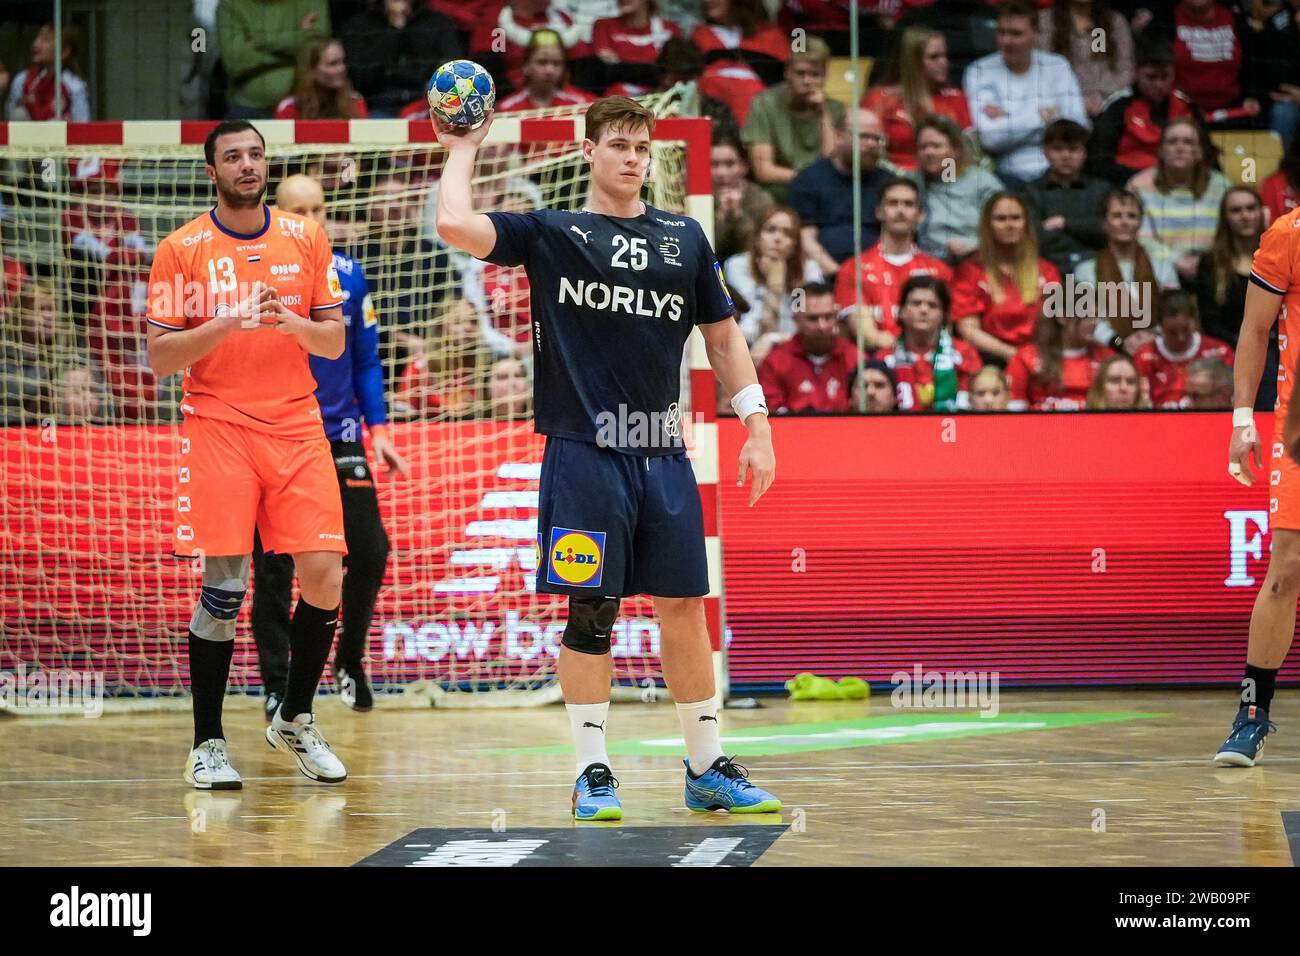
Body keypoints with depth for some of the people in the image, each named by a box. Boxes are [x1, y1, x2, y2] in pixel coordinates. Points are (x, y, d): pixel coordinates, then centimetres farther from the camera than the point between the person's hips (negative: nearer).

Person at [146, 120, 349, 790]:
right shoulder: (182, 250, 1)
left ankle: (295, 721, 15)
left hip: (297, 427, 3)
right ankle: (207, 744, 3)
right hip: (218, 428, -3)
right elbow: (160, 357, -2)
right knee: (222, 589, -7)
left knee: (324, 578, -6)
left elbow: (335, 341, 10)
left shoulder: (305, 238, 9)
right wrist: (228, 323, -16)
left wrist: (295, 325, -11)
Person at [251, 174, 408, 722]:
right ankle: (277, 686, 11)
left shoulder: (349, 278, 4)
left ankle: (350, 662, 22)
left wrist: (378, 428, 4)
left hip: (340, 436, 3)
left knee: (369, 551, -2)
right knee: (274, 570, 0)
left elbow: (366, 361, 10)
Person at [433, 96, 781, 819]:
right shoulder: (550, 233, 2)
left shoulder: (684, 237, 12)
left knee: (685, 608, 4)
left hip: (664, 453, 3)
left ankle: (709, 769, 12)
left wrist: (758, 425, 10)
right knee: (591, 612, -2)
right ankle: (594, 775, 6)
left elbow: (722, 332, 17)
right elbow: (455, 225, -13)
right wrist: (463, 151, 1)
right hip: (584, 452, -3)